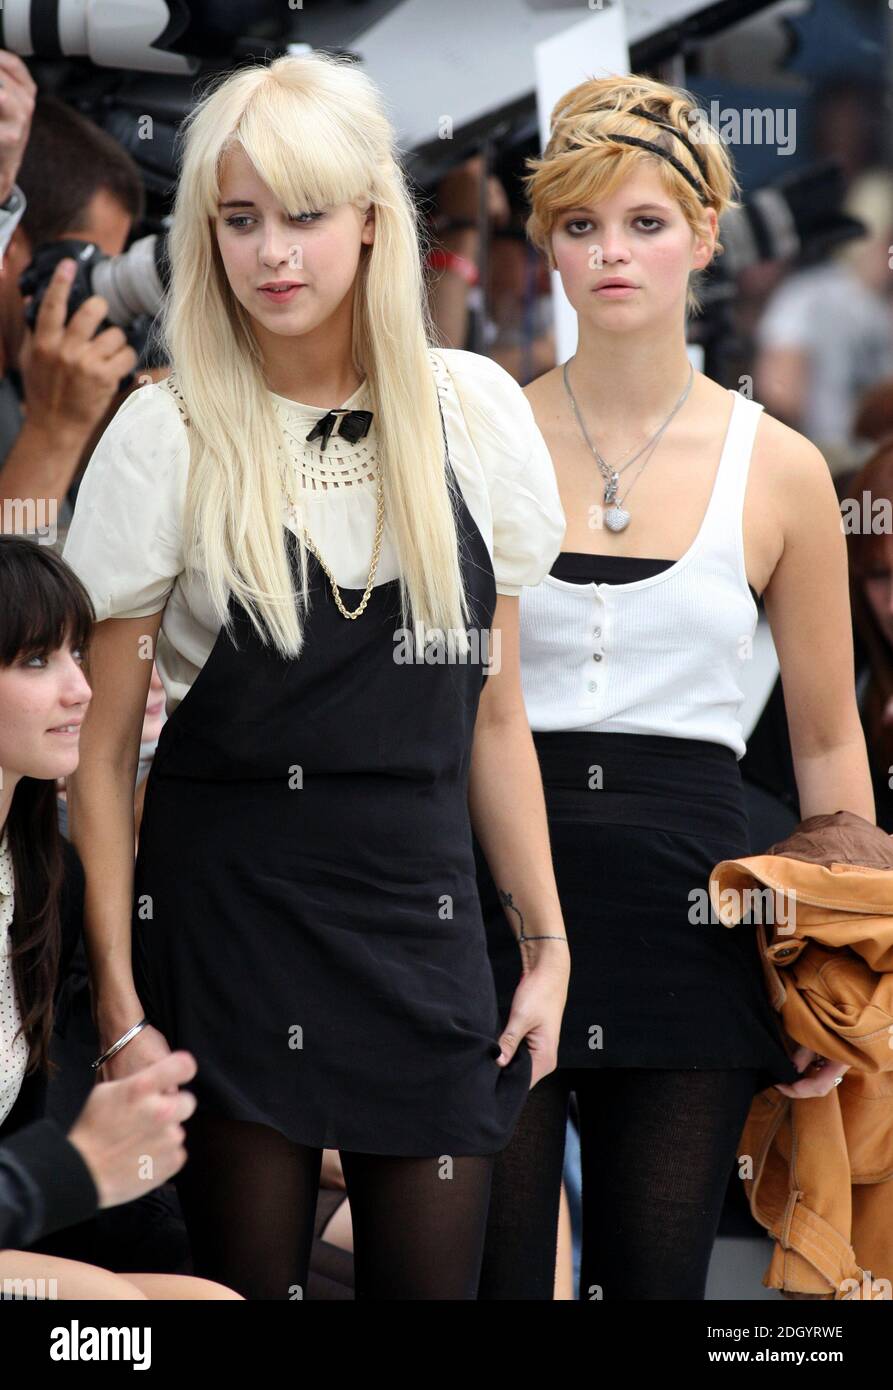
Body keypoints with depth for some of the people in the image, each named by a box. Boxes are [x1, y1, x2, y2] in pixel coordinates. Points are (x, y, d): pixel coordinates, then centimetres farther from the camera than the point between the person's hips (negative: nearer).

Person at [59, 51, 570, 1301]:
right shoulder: (168, 438, -5)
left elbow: (493, 718, 10)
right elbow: (98, 749, -4)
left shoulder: (475, 413, 3)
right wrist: (121, 1008, -9)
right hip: (227, 921, -2)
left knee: (433, 1279, 4)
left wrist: (547, 943, 7)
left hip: (423, 926, 3)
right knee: (245, 1280, 2)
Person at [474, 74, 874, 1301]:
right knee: (486, 1269, 1)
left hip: (687, 906, 0)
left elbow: (828, 743, 10)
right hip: (495, 885, 0)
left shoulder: (777, 472, 4)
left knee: (655, 1276, 5)